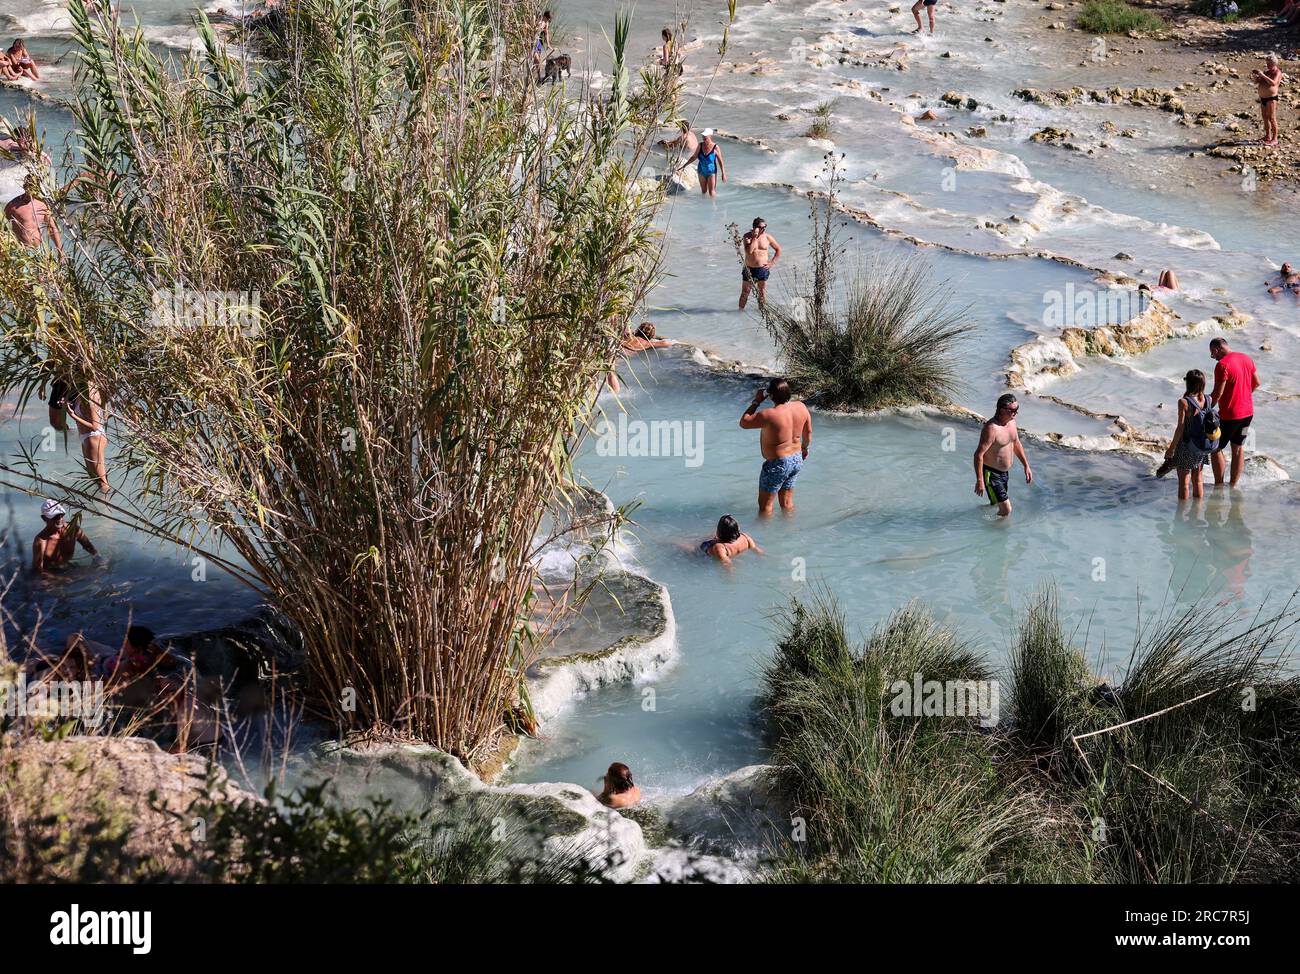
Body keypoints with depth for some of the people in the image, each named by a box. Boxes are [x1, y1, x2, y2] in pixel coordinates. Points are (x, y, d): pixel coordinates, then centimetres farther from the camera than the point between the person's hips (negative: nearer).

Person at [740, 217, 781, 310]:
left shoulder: (767, 237, -3)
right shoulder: (747, 236, -7)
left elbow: (778, 249, 10)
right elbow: (749, 251, -23)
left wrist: (772, 263, 1)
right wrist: (755, 237, -22)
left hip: (763, 269, 0)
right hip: (749, 269, 0)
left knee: (762, 294, 4)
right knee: (744, 294, 8)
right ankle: (740, 311, 18)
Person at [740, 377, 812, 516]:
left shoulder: (769, 415, -27)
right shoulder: (801, 407, -6)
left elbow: (743, 422, -13)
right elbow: (808, 432, 9)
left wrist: (756, 402, -6)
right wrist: (804, 448, 27)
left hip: (778, 464, -7)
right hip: (797, 460, 7)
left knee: (765, 504, 7)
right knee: (787, 502, 21)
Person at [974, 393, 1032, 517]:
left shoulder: (1012, 421, 0)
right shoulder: (992, 428, -28)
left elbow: (1016, 444, 17)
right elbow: (979, 454, -27)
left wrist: (1026, 465, 17)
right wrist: (980, 480, -27)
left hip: (1005, 472, 9)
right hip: (991, 473, -9)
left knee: (996, 505, 22)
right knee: (1006, 510, -8)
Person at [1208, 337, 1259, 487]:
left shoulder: (1222, 365, -21)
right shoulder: (1246, 358, 3)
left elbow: (1217, 393, -21)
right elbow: (1257, 382, 13)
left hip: (1229, 415, -7)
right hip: (1248, 412, 7)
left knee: (1215, 448, 8)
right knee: (1238, 448, 17)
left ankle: (1219, 485, 11)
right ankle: (1234, 484, 23)